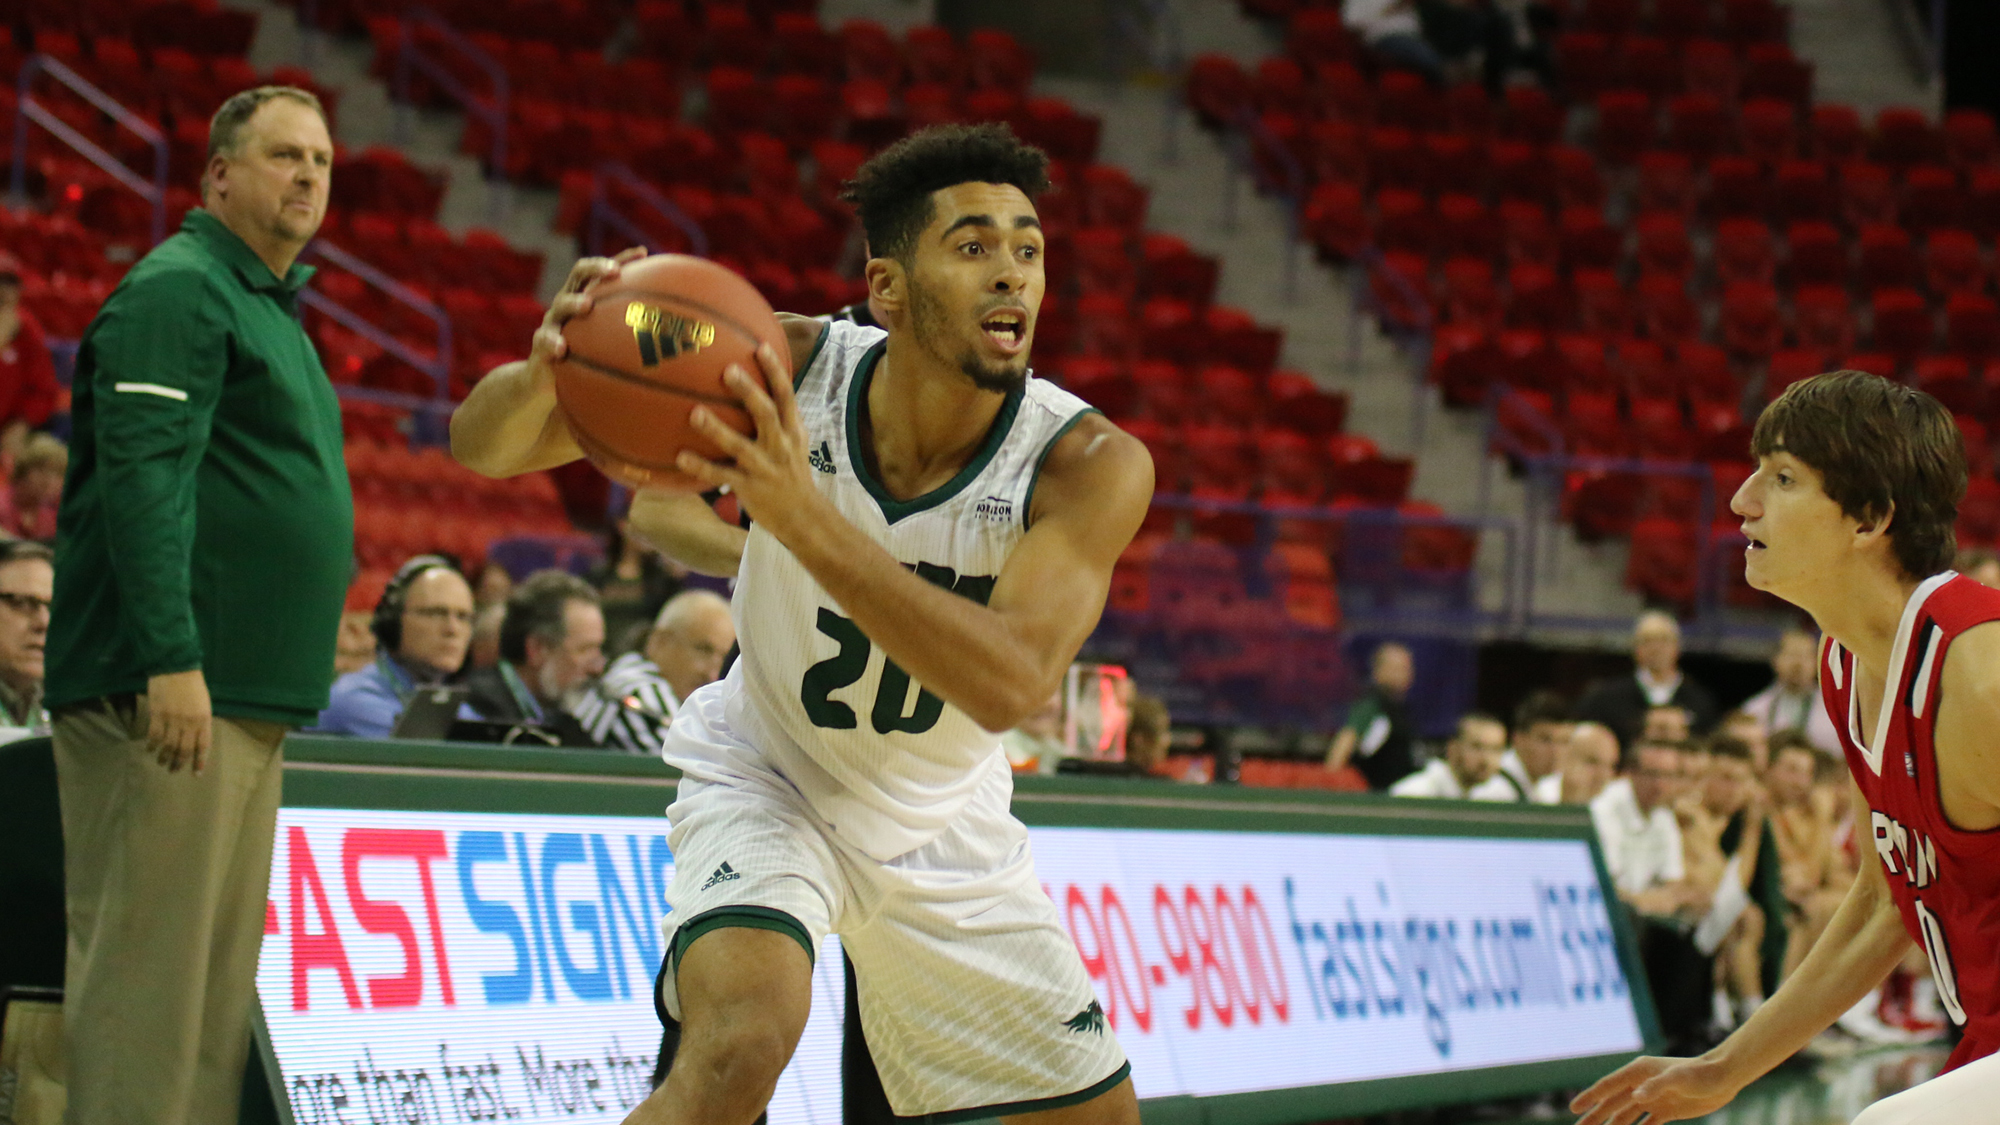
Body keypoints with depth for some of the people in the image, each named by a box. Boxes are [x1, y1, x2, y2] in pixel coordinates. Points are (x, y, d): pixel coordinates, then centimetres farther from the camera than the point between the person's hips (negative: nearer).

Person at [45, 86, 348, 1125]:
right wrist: (172, 658, -25)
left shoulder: (269, 307, 23)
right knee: (147, 958, -10)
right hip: (174, 690, -10)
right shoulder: (177, 290, -8)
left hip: (248, 698, 10)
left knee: (219, 971, 9)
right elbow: (141, 474, -18)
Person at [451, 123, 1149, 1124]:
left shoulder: (1091, 466, -25)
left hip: (940, 825, 3)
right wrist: (546, 373, -48)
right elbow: (483, 442, -22)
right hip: (763, 779, -3)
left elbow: (1009, 684, -41)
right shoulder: (786, 369, -23)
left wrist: (803, 519, -52)